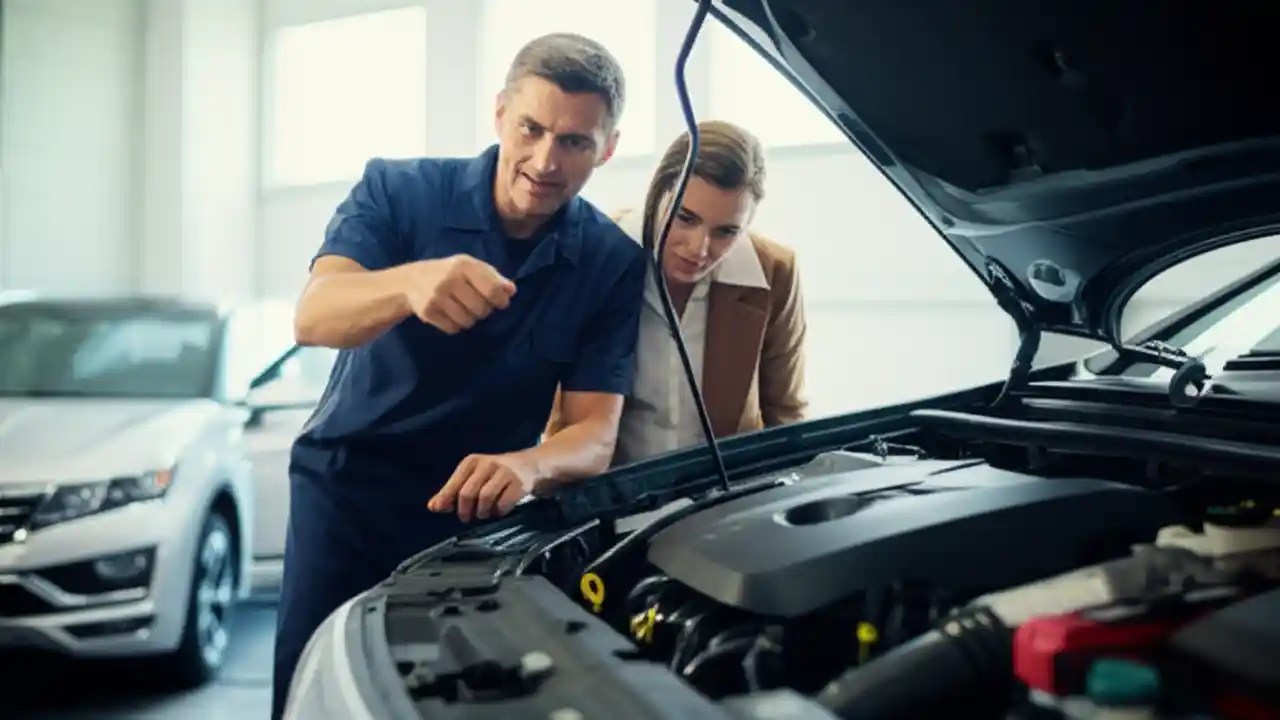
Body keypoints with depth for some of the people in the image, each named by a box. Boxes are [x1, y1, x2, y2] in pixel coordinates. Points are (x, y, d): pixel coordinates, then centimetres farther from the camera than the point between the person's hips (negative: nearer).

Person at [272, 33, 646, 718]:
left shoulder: (614, 263, -8)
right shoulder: (398, 189, -12)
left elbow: (595, 433, -13)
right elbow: (313, 318, -27)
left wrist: (526, 466, -37)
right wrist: (411, 283, -50)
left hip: (473, 505, 1)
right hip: (346, 483, -1)